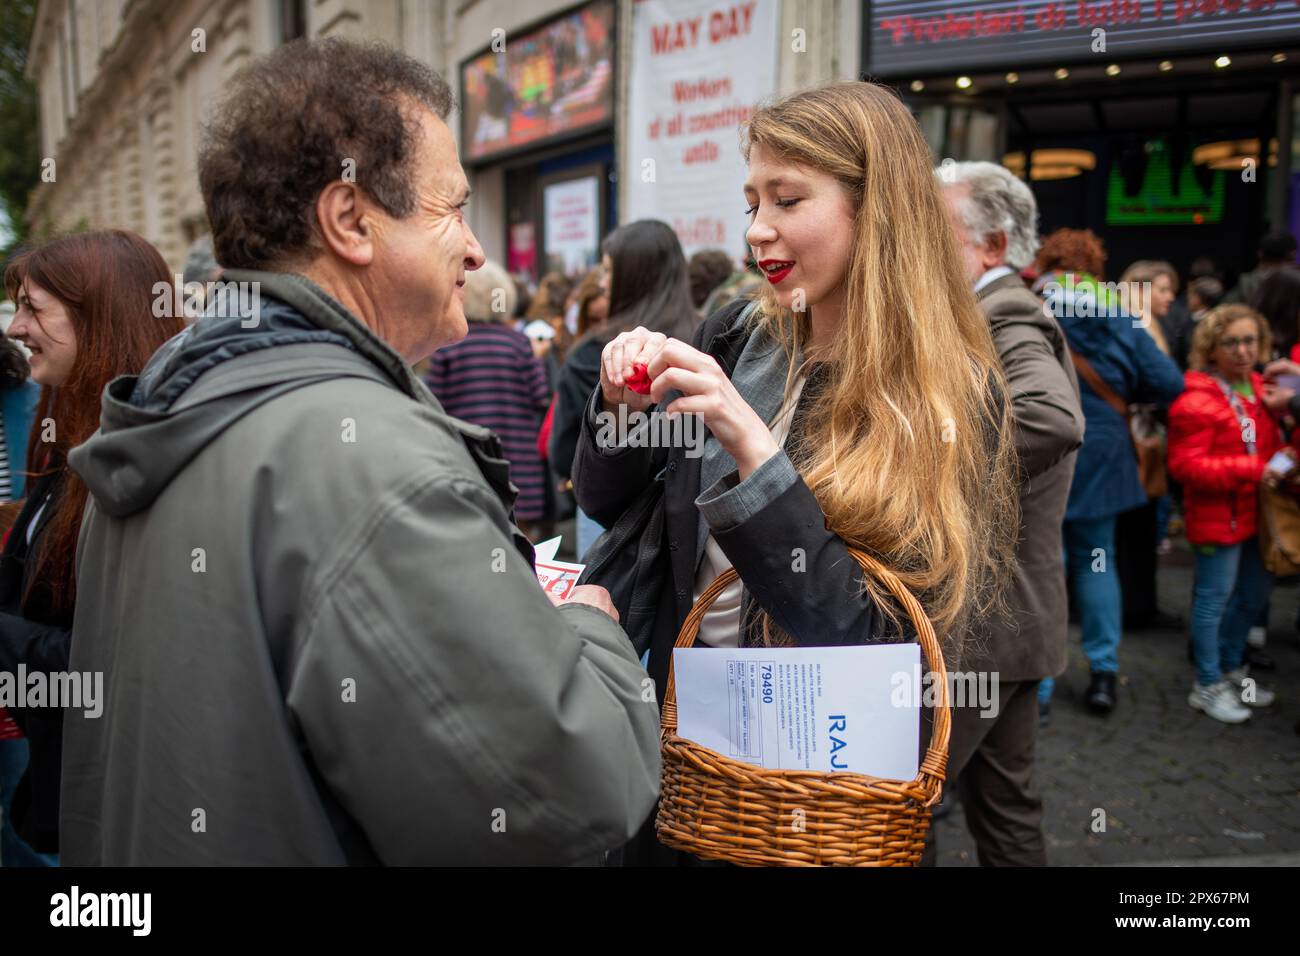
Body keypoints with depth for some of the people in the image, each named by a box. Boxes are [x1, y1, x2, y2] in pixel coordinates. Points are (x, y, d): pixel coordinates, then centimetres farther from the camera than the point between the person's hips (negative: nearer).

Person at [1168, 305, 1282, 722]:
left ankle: (1230, 668, 38)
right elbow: (1185, 465, -21)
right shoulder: (1196, 399, -18)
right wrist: (1251, 469, -26)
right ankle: (1207, 685, 15)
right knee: (1215, 598, 0)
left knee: (1255, 592, 20)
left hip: (1254, 512, 9)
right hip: (1218, 515, -9)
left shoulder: (1257, 389, 8)